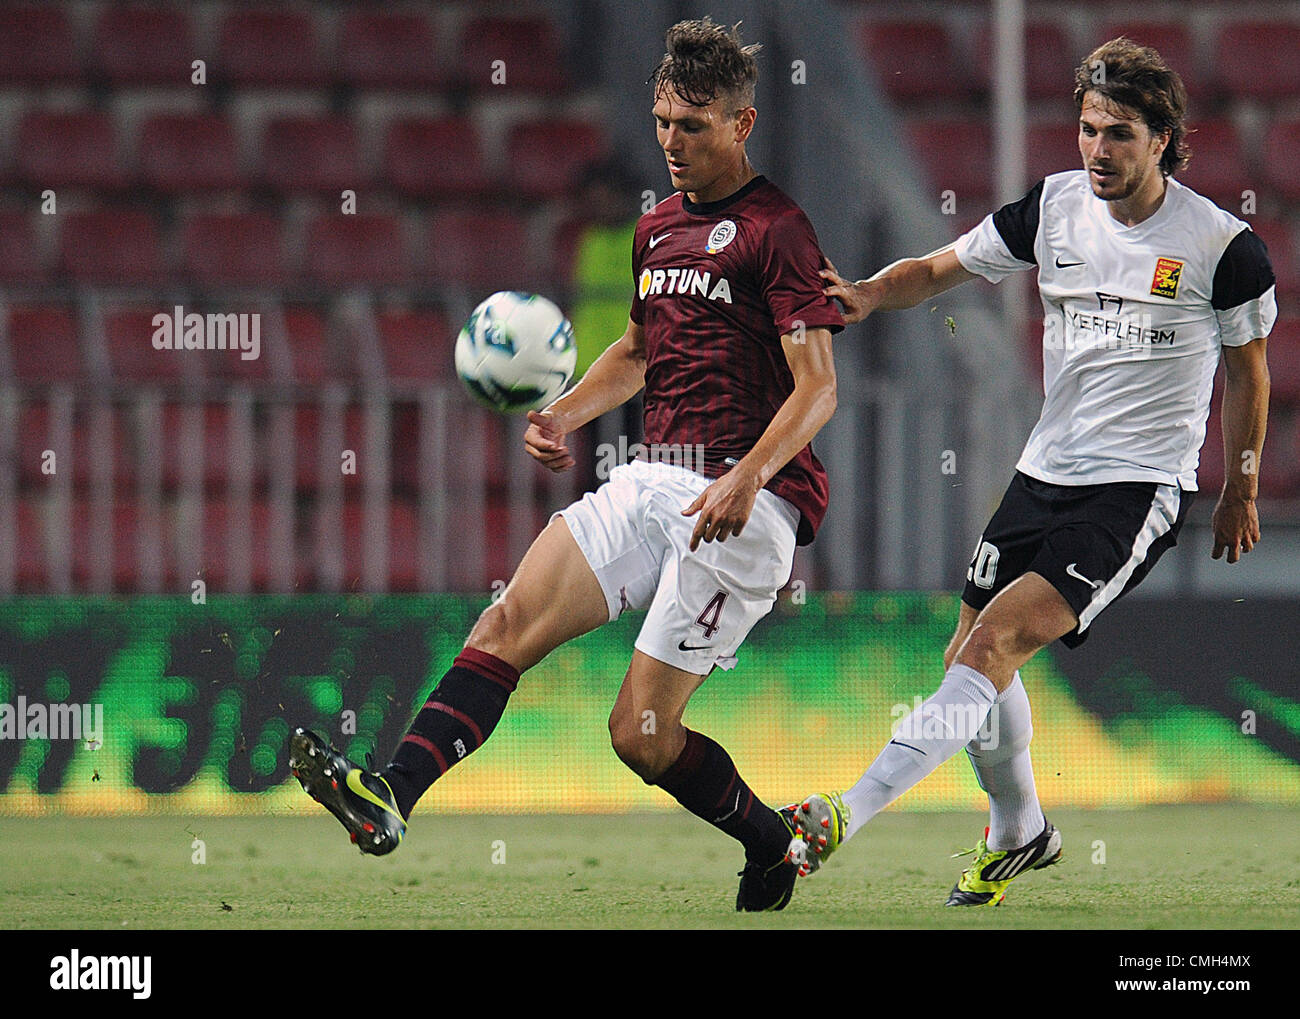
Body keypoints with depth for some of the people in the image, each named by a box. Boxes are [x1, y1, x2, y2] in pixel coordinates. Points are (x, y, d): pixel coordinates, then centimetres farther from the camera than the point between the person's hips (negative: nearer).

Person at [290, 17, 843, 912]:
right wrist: (564, 416, 15)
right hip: (655, 482, 8)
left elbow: (818, 386, -12)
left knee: (641, 734, -9)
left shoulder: (774, 230, -7)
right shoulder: (660, 227, 18)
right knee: (511, 619, -14)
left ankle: (776, 848, 15)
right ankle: (390, 798, -26)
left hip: (747, 504, -7)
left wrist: (748, 477, -27)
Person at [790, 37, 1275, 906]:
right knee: (973, 654, 11)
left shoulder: (1224, 247, -8)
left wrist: (1242, 493, 14)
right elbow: (941, 269, 12)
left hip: (1141, 489, -6)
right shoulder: (1053, 209, 2)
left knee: (997, 641, -22)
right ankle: (1018, 835, 37)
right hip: (1045, 474, 6)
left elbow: (1248, 370, 6)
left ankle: (844, 819, -29)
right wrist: (870, 295, -10)